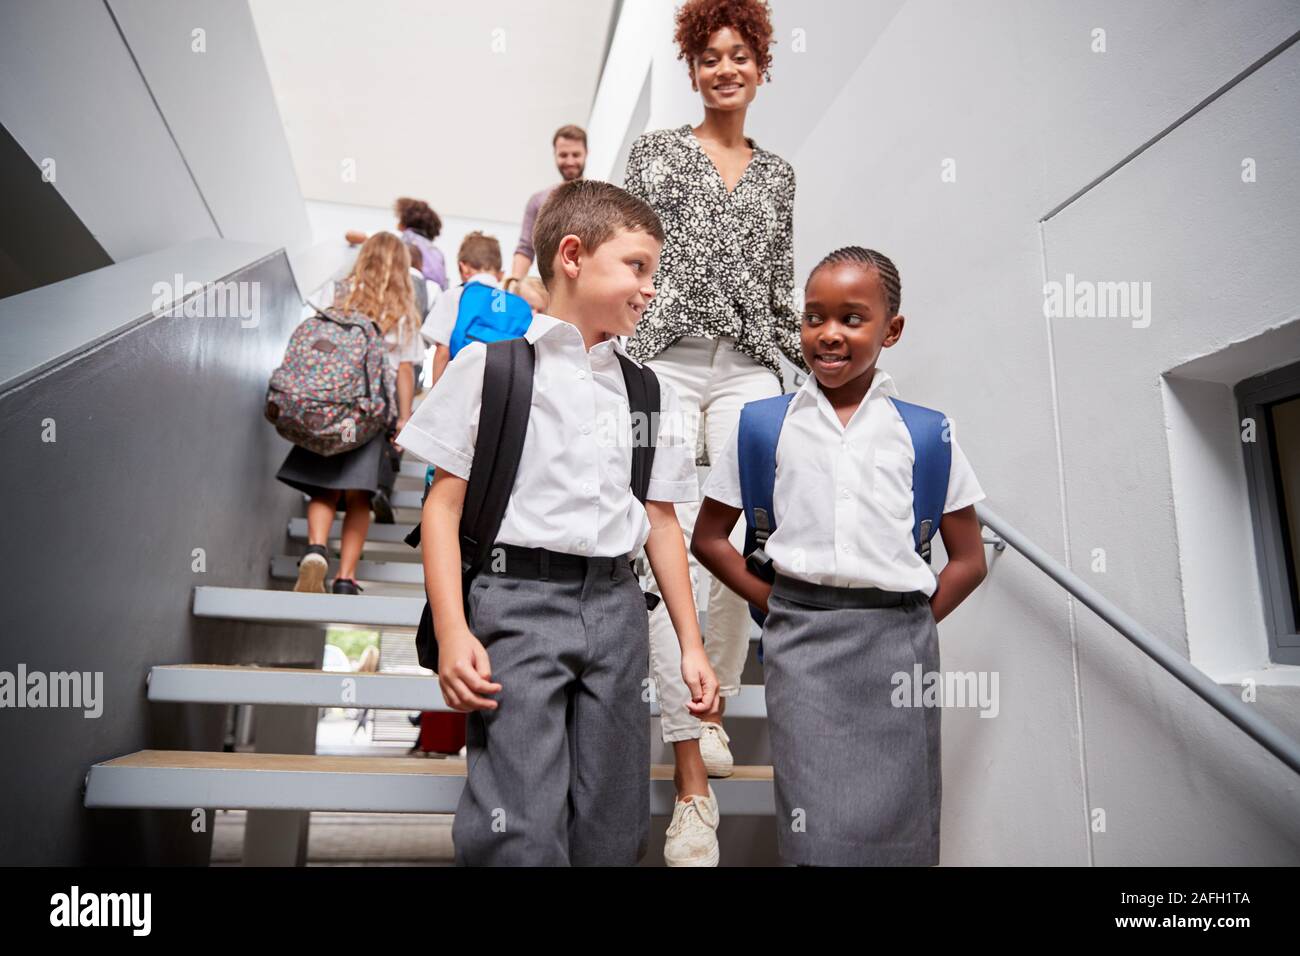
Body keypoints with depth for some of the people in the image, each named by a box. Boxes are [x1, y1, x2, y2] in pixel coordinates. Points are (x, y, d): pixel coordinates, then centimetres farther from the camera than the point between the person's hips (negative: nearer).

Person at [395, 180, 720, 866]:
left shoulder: (652, 392, 13)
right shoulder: (490, 365, 0)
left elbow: (661, 522, 14)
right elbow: (444, 502, -2)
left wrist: (690, 644, 13)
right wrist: (452, 631, -11)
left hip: (616, 605, 4)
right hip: (520, 599, -4)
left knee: (612, 832, 10)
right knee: (519, 836, -7)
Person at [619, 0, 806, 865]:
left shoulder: (778, 174, 21)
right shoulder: (656, 151, 13)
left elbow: (781, 288, 20)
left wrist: (820, 361, 13)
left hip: (750, 369, 3)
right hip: (665, 361, -3)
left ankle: (714, 710, 19)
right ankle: (693, 780, -5)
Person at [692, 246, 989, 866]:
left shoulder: (925, 432, 7)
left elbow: (969, 560, 12)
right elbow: (708, 539, 10)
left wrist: (909, 623, 1)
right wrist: (780, 605, 1)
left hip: (899, 642, 1)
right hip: (801, 644, -1)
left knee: (897, 827, 6)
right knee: (816, 834, -4)